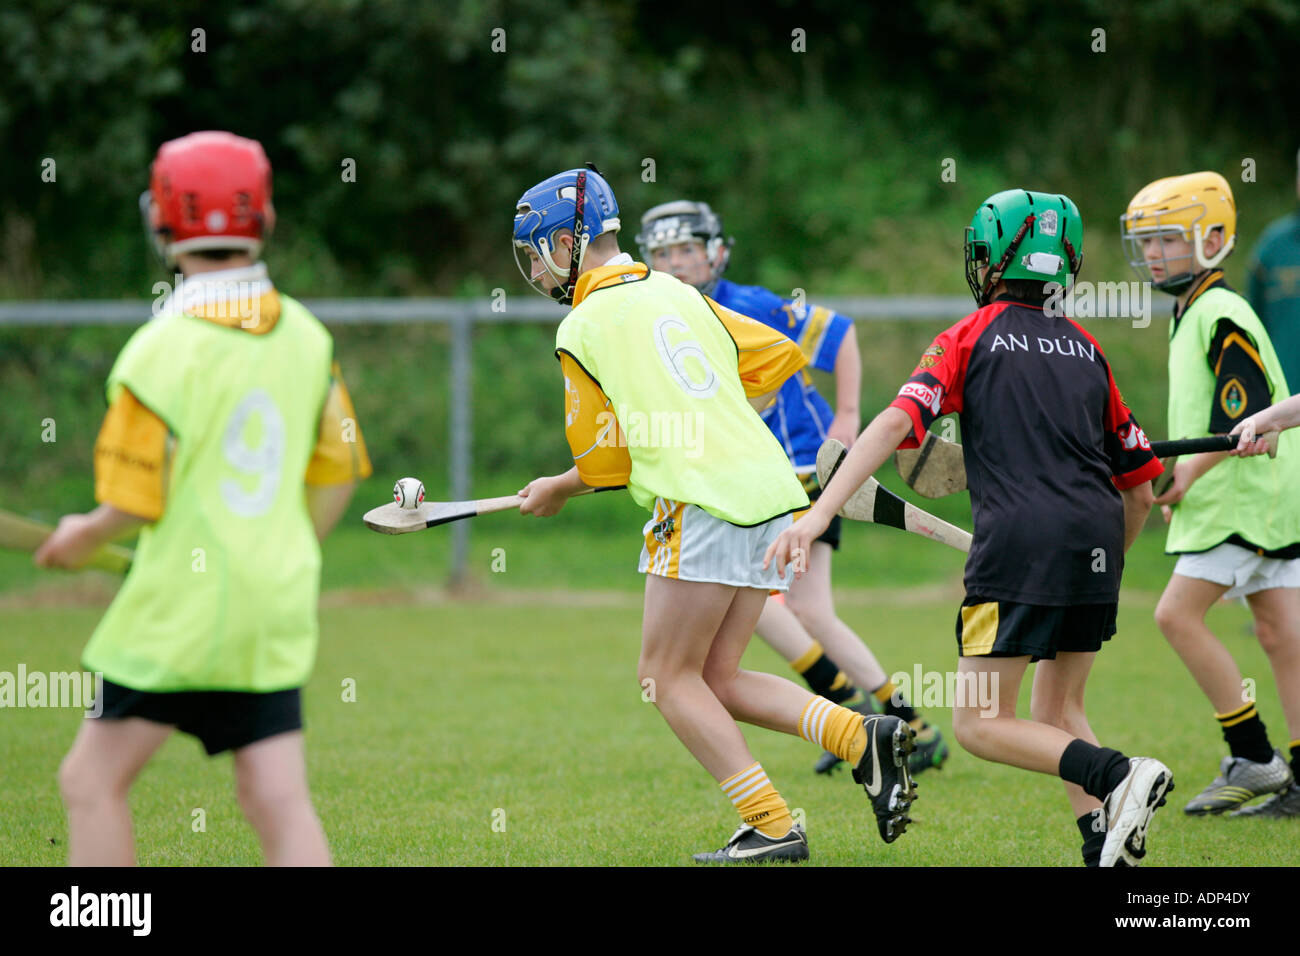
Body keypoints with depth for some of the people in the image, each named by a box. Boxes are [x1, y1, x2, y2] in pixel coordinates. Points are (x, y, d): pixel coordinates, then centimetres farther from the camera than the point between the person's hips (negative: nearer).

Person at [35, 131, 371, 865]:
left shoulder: (160, 350, -15)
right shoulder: (305, 336, 3)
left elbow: (134, 506, -13)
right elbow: (338, 475, 11)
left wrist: (80, 538, 8)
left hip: (180, 609, -6)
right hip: (277, 609, 6)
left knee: (93, 782, 7)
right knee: (281, 804, 3)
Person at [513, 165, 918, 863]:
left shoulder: (581, 330, -1)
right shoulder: (678, 294, 20)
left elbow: (605, 464, 3)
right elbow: (779, 357, 26)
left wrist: (553, 492, 22)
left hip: (704, 504, -8)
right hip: (773, 493, 8)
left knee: (668, 676, 1)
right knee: (715, 679, 12)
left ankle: (771, 828, -7)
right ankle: (862, 737, -4)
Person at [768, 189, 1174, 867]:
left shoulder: (972, 335, 8)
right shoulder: (1087, 349, 20)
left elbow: (897, 421, -9)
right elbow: (1140, 490, 20)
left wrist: (820, 512, -15)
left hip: (1021, 539, -5)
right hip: (1097, 541, 5)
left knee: (979, 724, 0)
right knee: (1058, 710, 19)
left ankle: (1116, 775, -20)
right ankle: (1105, 850, 2)